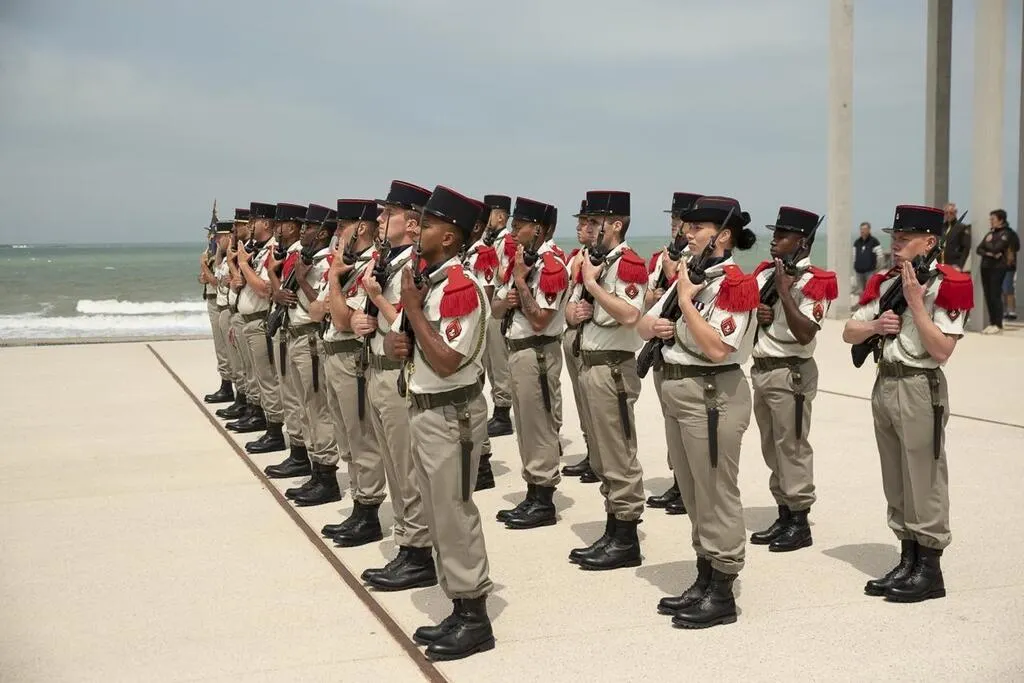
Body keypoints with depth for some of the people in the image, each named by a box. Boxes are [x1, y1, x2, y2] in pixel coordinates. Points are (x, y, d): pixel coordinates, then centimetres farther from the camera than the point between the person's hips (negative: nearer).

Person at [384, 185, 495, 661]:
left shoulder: (461, 285, -19)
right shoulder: (423, 279, 10)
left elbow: (446, 361, -24)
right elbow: (398, 341, 16)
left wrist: (414, 309, -19)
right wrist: (397, 341, -7)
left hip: (452, 413, -10)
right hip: (424, 408, 10)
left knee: (455, 516, -3)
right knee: (439, 516, 14)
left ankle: (475, 619, 8)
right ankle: (460, 611, 24)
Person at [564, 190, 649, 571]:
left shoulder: (629, 264, -13)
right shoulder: (593, 261, 15)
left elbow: (629, 315, -28)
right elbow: (571, 309, 23)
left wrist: (592, 284, -20)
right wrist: (573, 311, 0)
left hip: (613, 368, -10)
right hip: (588, 365, 10)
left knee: (619, 458, -3)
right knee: (601, 458, 15)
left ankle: (626, 542, 6)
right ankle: (613, 532, 25)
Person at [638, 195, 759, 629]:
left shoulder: (735, 283, -14)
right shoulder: (691, 274, 11)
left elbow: (717, 348, -24)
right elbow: (643, 326, 16)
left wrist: (685, 301, -18)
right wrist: (655, 325, -7)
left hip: (712, 395, -9)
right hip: (679, 392, 9)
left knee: (716, 495, 0)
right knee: (693, 495, 17)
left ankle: (721, 594, 11)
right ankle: (704, 580, 29)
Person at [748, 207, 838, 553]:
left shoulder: (813, 282, -12)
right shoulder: (765, 273, 10)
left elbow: (805, 334, -22)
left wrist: (784, 291, -22)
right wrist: (754, 313, -4)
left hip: (791, 373, -8)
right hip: (761, 369, 8)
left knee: (792, 447, -3)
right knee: (771, 448, 14)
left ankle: (800, 522, 6)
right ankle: (784, 514, 24)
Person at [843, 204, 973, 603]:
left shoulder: (946, 285, -9)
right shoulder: (885, 282, 11)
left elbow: (942, 350, -17)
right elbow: (849, 334, 12)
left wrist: (915, 302, -18)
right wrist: (875, 325, -8)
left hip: (921, 389, -7)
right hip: (884, 385, 7)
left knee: (923, 483, -1)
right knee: (896, 484, 13)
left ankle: (929, 571, 9)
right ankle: (907, 562, 23)